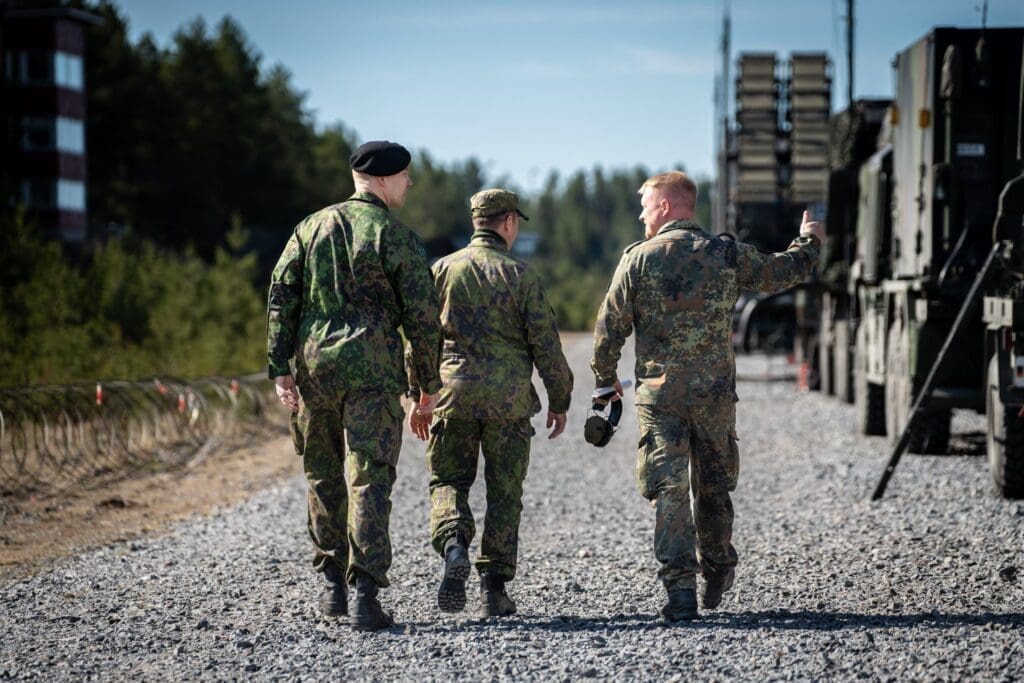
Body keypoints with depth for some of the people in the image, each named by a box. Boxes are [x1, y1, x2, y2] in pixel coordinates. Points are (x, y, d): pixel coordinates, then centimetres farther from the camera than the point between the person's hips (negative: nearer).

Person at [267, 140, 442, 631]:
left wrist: (280, 369, 5)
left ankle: (333, 587, 21)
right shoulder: (397, 238, -1)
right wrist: (430, 383, 6)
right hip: (373, 370, -4)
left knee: (323, 478, 16)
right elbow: (422, 317, -3)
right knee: (370, 479, -3)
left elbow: (281, 299, 5)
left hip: (314, 364, 4)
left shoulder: (312, 227, 11)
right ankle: (365, 595, -11)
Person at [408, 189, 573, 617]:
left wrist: (417, 397, 14)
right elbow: (546, 344, -2)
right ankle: (494, 589, 7)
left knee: (448, 480, 12)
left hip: (453, 391, 1)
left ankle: (454, 544, -18)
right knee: (504, 492, 8)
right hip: (509, 398, -1)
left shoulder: (443, 270, 4)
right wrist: (559, 401, 8)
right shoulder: (520, 275, -2)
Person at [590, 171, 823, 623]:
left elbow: (610, 327, -1)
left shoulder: (638, 259, -4)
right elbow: (780, 273, 18)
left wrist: (605, 379, 15)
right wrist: (809, 243, 39)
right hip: (716, 392, 2)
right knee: (713, 487, 18)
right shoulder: (728, 254, 2)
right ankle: (716, 575, 30)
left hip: (659, 394, -2)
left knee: (668, 492, -2)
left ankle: (680, 589, -12)